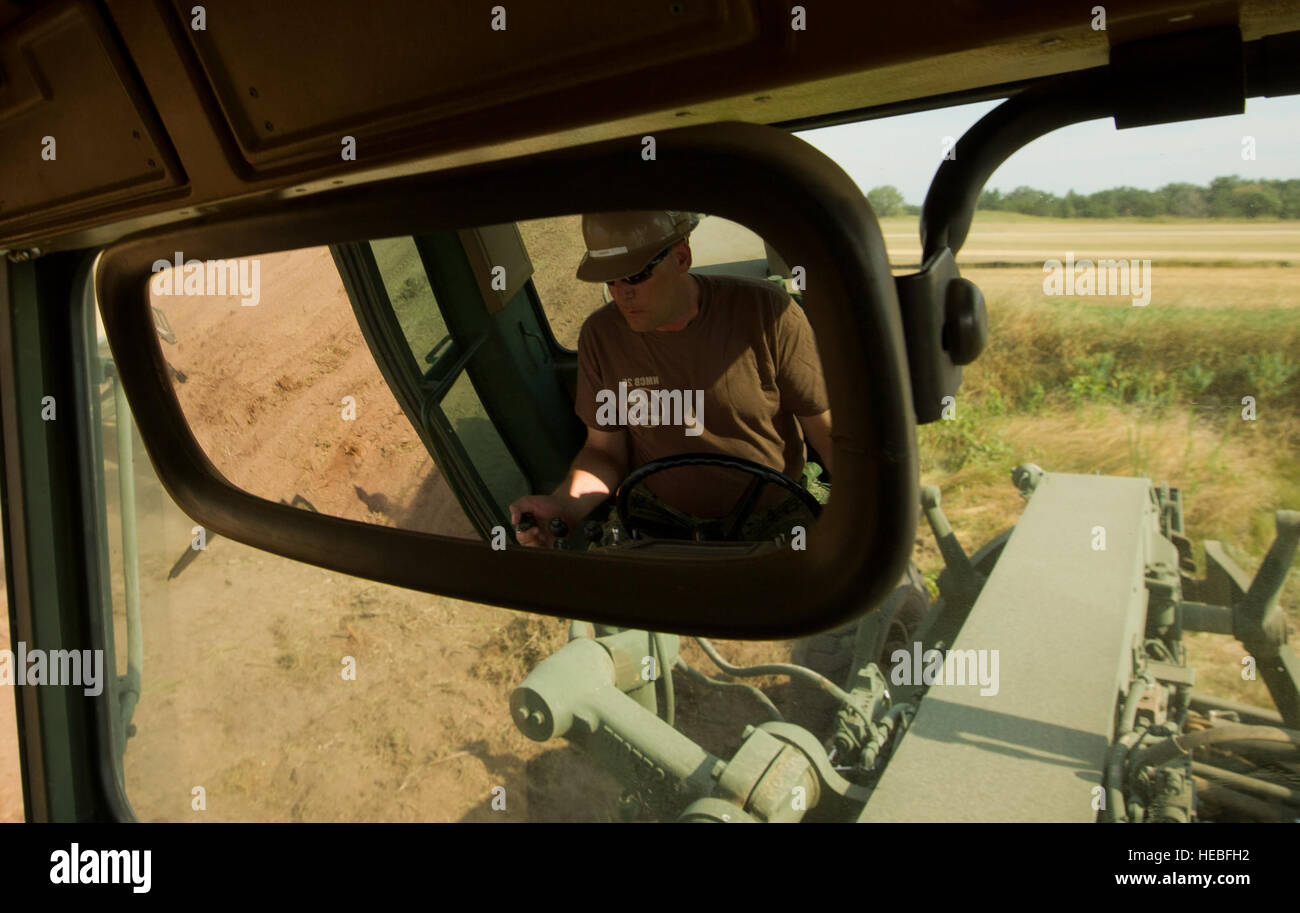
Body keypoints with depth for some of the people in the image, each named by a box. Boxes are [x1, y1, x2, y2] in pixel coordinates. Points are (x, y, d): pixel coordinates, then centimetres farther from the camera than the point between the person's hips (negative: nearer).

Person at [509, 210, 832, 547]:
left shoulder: (765, 310, -13)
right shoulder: (600, 335, -5)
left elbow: (828, 428, -7)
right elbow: (605, 450, 3)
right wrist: (562, 505, -16)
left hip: (778, 513, -1)